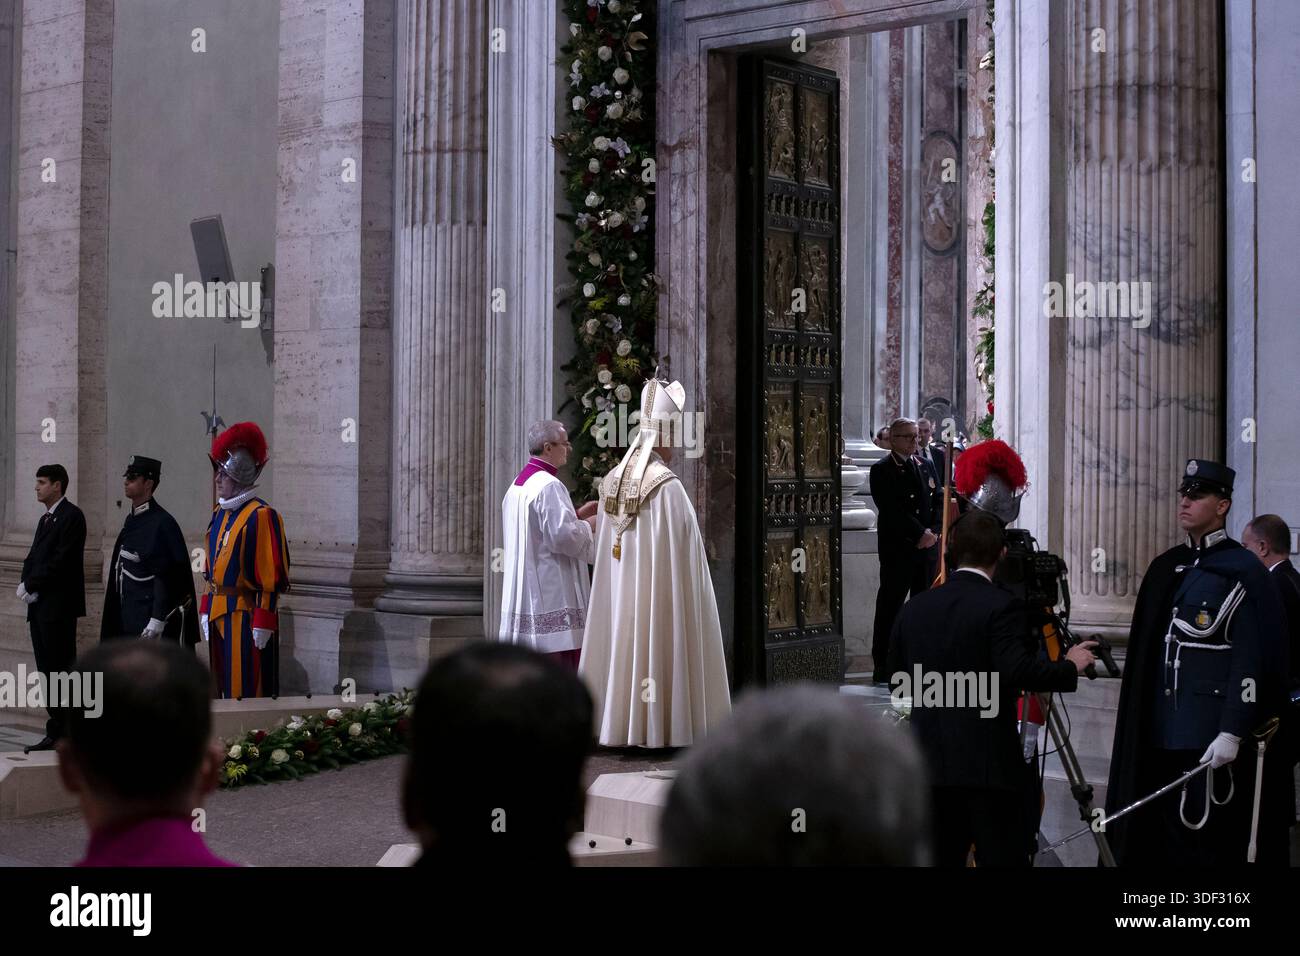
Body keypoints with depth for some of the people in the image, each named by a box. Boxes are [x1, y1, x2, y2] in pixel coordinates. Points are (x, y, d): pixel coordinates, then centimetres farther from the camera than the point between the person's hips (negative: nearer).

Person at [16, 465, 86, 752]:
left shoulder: (71, 516, -9)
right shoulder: (46, 519, 20)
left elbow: (61, 561, -17)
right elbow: (33, 557, 18)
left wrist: (32, 586, -12)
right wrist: (25, 584, 0)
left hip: (58, 606, -9)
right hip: (40, 605, 9)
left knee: (60, 671, -7)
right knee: (47, 671, 9)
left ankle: (60, 732, -5)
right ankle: (56, 732, 13)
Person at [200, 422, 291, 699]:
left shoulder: (261, 516, -13)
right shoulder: (219, 514, 14)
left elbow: (273, 577, -16)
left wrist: (263, 623, -18)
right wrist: (206, 611, 16)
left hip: (246, 616, -8)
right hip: (219, 614, 8)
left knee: (245, 689, -6)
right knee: (223, 685, 12)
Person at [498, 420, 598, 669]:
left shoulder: (518, 485, 14)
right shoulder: (549, 485, -16)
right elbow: (563, 536, -22)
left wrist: (576, 515, 18)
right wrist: (588, 526, -5)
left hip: (522, 596, 10)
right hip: (551, 594, -10)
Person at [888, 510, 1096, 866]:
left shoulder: (913, 608, 8)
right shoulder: (1000, 606, -10)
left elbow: (897, 681, 14)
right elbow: (1017, 672, -21)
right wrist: (1070, 666, -8)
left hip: (930, 762, 5)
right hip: (990, 763, -5)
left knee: (940, 855, 9)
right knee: (1004, 856, 0)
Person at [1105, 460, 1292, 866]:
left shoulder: (1242, 571, -7)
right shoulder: (1166, 568, 14)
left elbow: (1251, 661, -13)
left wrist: (1232, 733, -19)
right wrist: (1131, 732, 17)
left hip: (1210, 736, -7)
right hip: (1163, 733, 7)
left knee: (1205, 840, -3)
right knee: (1163, 835, 9)